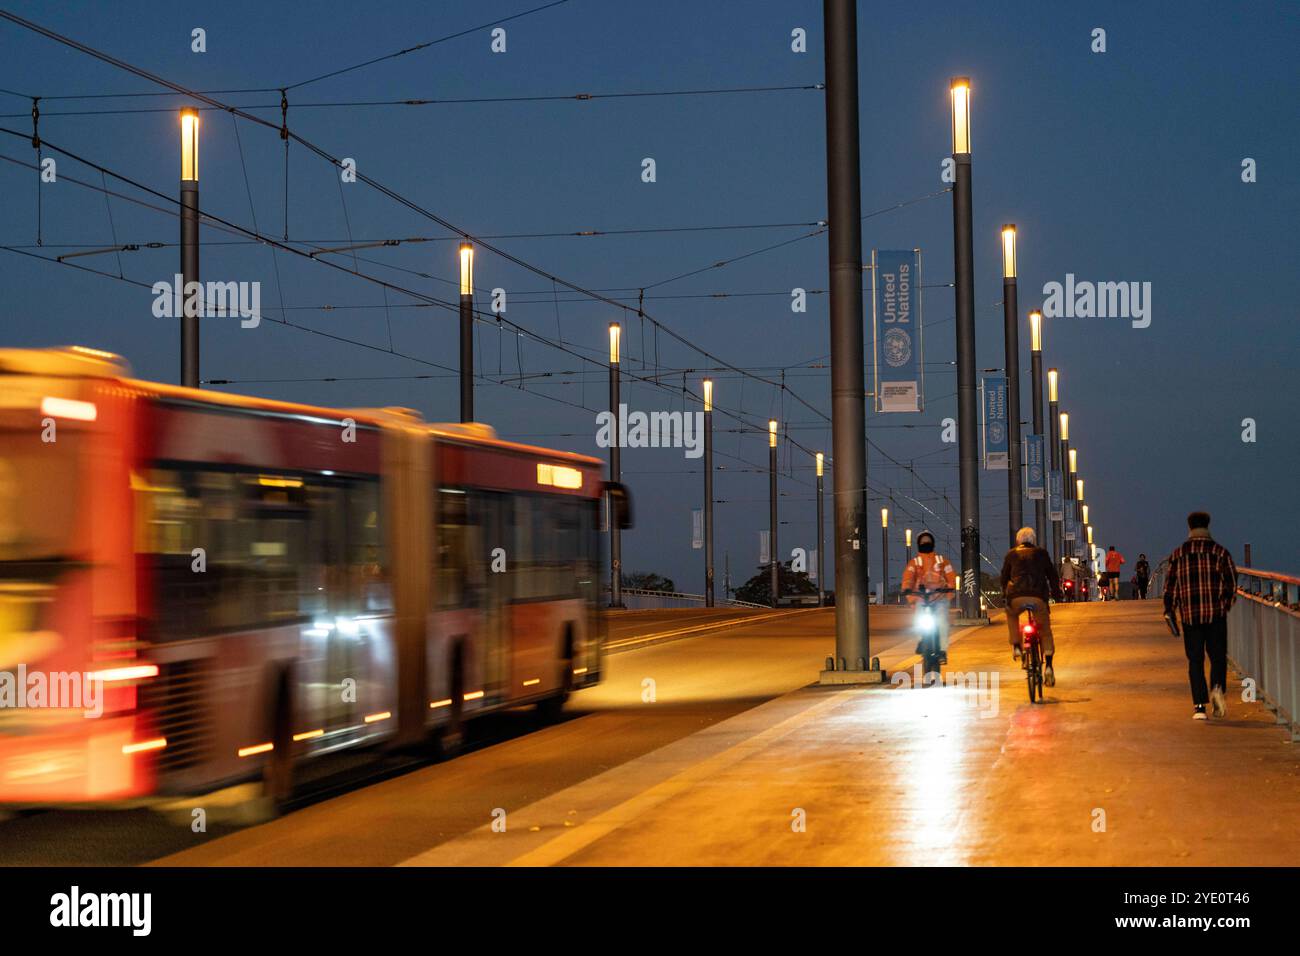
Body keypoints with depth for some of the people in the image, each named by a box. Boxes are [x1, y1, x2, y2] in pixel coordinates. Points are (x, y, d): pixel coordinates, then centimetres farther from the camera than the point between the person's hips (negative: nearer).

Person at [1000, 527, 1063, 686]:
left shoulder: (1011, 555, 16)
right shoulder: (1041, 554, 16)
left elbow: (1004, 576, 20)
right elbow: (1052, 574, 17)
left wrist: (1005, 593, 32)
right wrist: (1056, 593, 27)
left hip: (1017, 597, 0)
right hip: (1038, 597, 0)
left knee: (1011, 615, 34)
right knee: (1045, 630, 13)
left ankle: (1016, 646, 18)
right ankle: (1048, 665, -2)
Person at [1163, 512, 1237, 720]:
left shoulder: (1178, 553, 7)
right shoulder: (1219, 551, 2)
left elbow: (1170, 584, 6)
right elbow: (1231, 581, -2)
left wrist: (1169, 611, 10)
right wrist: (1226, 602, 12)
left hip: (1189, 615, 1)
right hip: (1215, 613, -1)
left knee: (1195, 660, 6)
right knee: (1218, 656, 7)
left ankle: (1199, 705, -1)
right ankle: (1217, 688, -20)